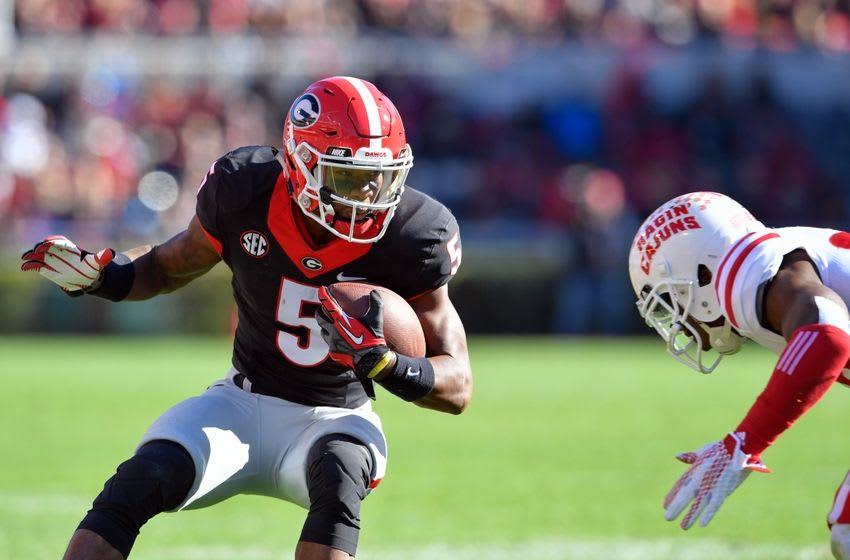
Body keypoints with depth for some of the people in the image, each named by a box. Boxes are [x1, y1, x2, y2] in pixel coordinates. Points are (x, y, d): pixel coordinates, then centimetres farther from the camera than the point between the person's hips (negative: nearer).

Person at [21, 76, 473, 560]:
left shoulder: (411, 237, -17)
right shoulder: (246, 194, -12)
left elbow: (458, 388, -14)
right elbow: (169, 268, 10)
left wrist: (382, 362, -35)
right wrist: (93, 276, -10)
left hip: (333, 419, -1)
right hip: (245, 402, 2)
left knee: (338, 478, -37)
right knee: (141, 481, -25)